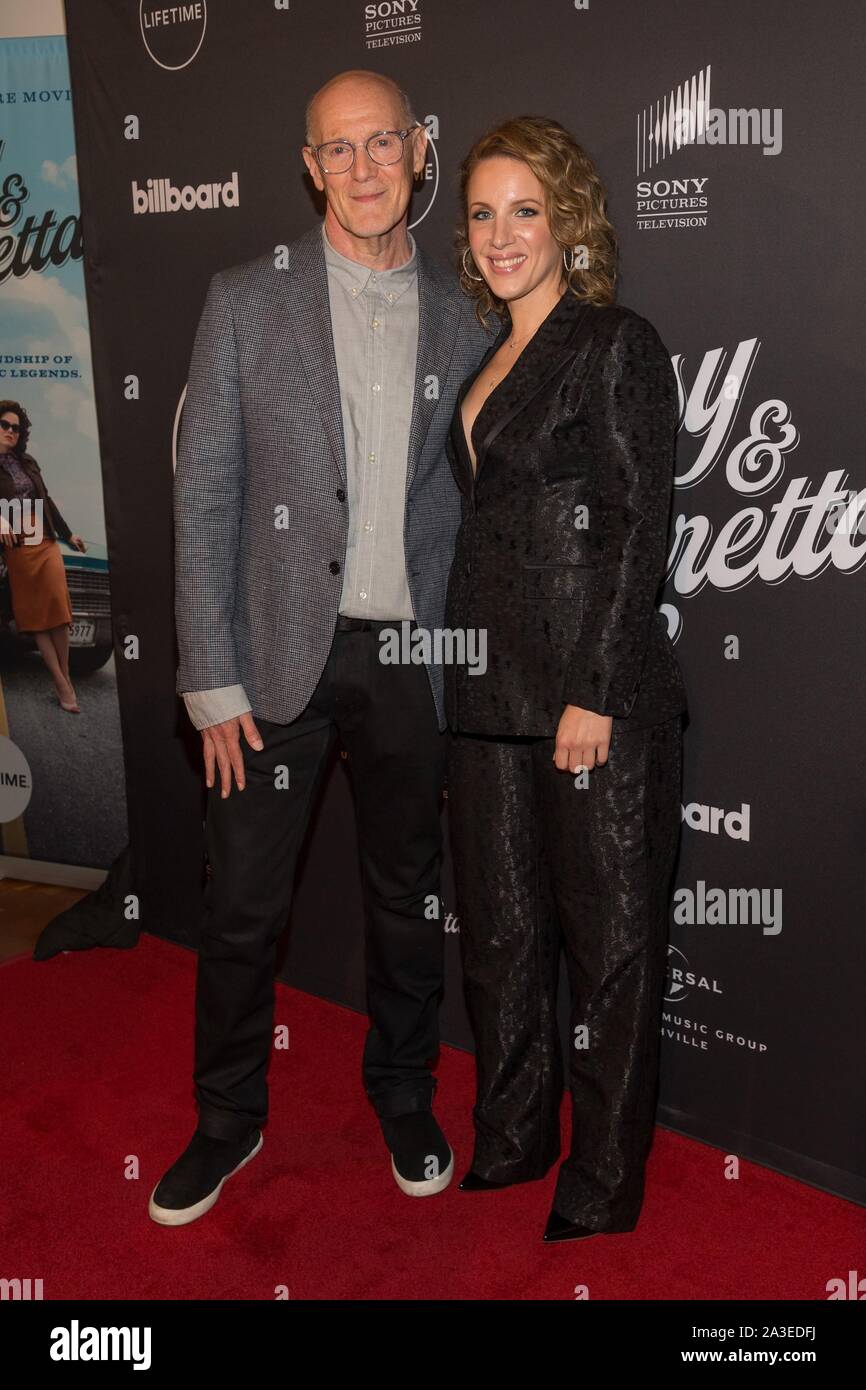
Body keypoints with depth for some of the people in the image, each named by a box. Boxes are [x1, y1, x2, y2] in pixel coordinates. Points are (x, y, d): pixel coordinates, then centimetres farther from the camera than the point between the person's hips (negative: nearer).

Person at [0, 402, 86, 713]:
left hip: (46, 543, 4)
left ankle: (65, 678, 8)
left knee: (58, 611, -1)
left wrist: (67, 535, 27)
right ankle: (63, 686, 1)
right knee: (35, 616, 0)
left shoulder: (27, 462, 14)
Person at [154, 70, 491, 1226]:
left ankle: (403, 1097, 37)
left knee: (408, 899, 15)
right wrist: (212, 681, -8)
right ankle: (229, 1121, 30)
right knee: (243, 909, 7)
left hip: (411, 658, 2)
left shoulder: (460, 320, 5)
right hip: (280, 654, -1)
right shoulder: (248, 302, -2)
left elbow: (468, 501, 8)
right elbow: (204, 496, -4)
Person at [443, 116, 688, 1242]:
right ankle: (511, 1141, 34)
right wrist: (466, 675, 13)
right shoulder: (484, 359, 17)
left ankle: (606, 1187, 21)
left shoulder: (616, 344, -6)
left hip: (600, 691, -7)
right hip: (493, 691, 8)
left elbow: (639, 527, -12)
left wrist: (593, 693, -17)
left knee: (611, 940, 5)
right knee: (498, 931, 15)